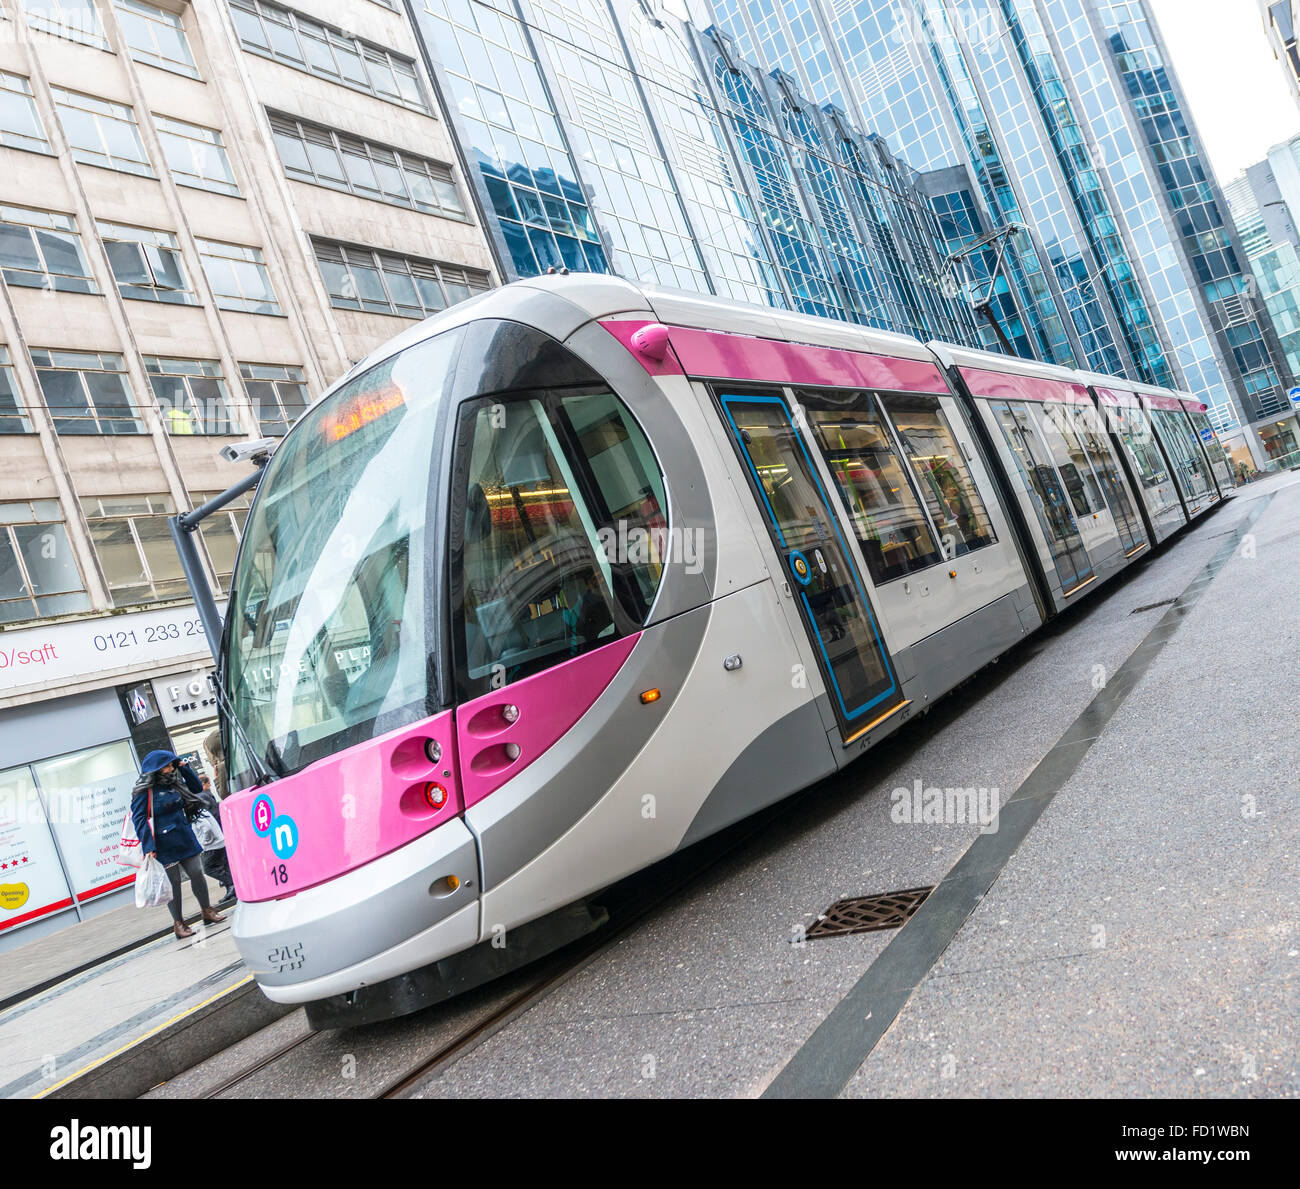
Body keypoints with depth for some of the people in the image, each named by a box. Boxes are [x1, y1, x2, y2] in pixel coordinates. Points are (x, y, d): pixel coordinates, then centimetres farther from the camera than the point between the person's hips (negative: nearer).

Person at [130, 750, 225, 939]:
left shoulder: (174, 784, 10)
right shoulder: (145, 792, -9)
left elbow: (196, 789, 22)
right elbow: (139, 819, -12)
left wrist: (184, 769, 9)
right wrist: (148, 847, -19)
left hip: (185, 838, 6)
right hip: (164, 844, -6)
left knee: (197, 873, 6)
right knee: (173, 882, 1)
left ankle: (207, 911, 22)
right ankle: (178, 923, 14)